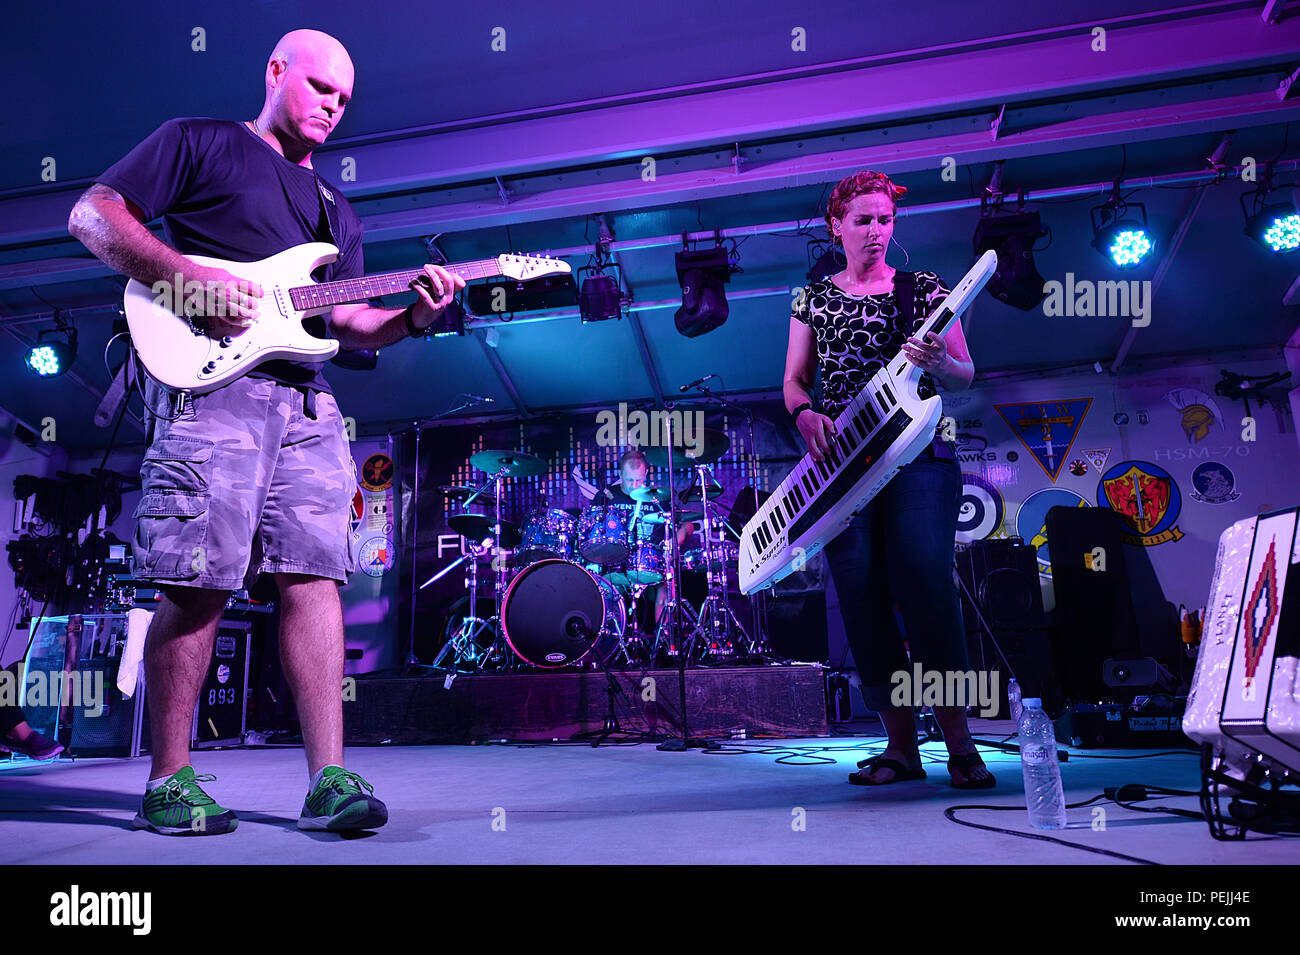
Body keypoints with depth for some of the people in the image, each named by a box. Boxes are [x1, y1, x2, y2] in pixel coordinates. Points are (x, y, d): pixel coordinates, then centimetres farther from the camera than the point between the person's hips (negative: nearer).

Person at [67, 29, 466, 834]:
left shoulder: (336, 208, 28)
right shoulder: (198, 142, 12)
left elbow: (348, 322, 23)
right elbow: (93, 215, 4)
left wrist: (414, 317, 3)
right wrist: (188, 276, -11)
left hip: (307, 401, 5)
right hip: (209, 382, -5)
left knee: (313, 580, -4)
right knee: (197, 586, -7)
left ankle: (329, 778, -3)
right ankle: (169, 780, 6)